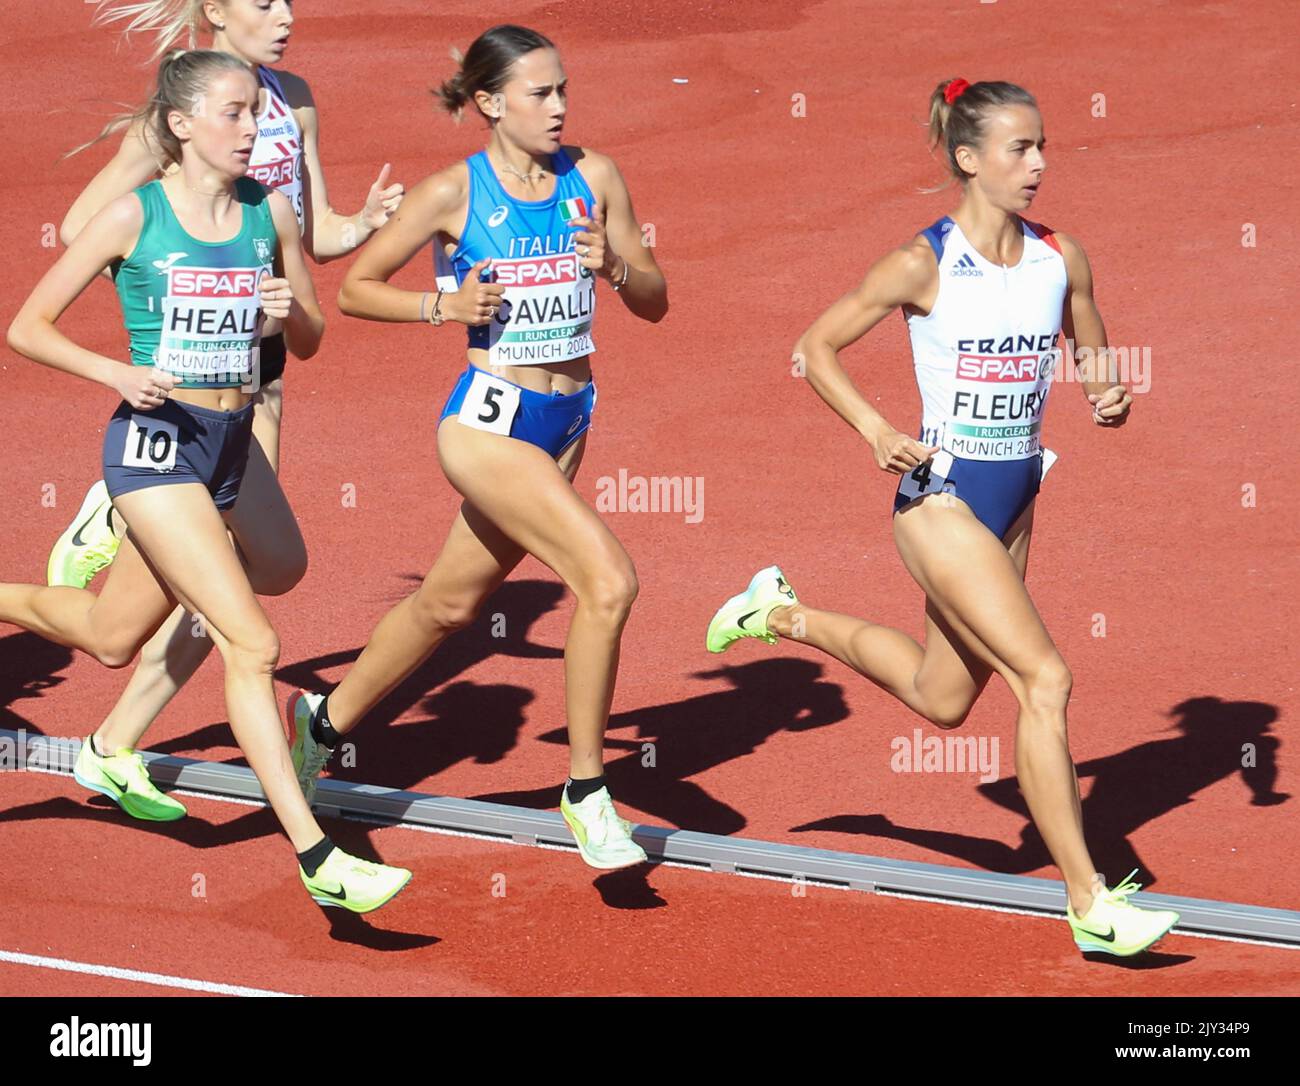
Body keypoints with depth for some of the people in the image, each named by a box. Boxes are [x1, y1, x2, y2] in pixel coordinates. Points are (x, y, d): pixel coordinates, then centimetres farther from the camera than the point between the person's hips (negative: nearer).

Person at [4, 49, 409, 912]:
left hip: (229, 449, 6)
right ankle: (317, 858, -14)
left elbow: (311, 344, 13)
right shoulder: (136, 215, -9)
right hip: (156, 442, -6)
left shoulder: (270, 211, 4)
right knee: (251, 644, -15)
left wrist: (291, 310, -10)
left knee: (110, 636, 18)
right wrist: (121, 375, -18)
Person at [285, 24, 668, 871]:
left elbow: (655, 303, 6)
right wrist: (447, 305, -15)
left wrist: (615, 266, -14)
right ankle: (586, 792, -9)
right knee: (609, 579, -22)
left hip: (566, 425, 6)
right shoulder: (454, 193, -10)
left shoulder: (593, 178, 1)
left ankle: (328, 719, 43)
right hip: (489, 421, -6)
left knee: (449, 605, 20)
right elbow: (355, 288, 0)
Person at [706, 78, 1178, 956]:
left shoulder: (1062, 258, 0)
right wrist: (878, 432, -16)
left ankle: (786, 615, 42)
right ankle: (1090, 902, -13)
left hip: (1015, 496, 7)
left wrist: (1111, 399, -9)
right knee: (1045, 678, -17)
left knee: (942, 700, 20)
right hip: (942, 495, -7)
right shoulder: (923, 265, -14)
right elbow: (817, 348, -3)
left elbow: (1096, 360, 14)